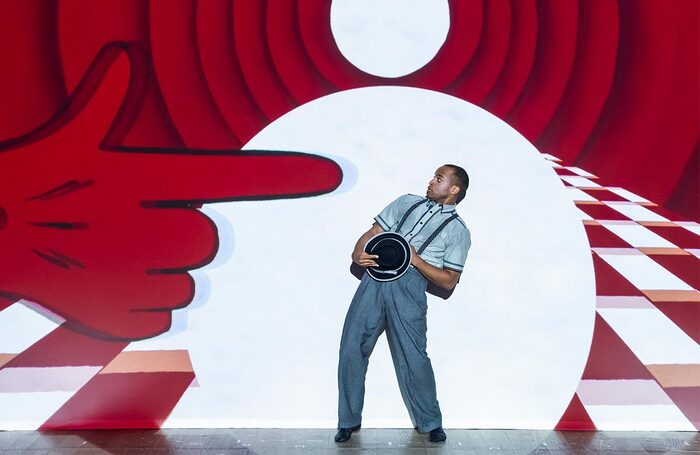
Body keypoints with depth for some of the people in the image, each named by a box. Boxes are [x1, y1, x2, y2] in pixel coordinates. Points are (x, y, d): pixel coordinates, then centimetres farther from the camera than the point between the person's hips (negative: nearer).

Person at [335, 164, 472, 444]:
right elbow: (373, 232, 17)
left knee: (413, 356, -6)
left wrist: (416, 260, -8)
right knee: (351, 348, 0)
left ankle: (429, 422, 18)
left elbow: (449, 281, 5)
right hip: (375, 278, 4)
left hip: (409, 287, -3)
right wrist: (358, 253, -4)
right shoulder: (408, 202, 22)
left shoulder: (458, 230, 10)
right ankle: (349, 420, 16)